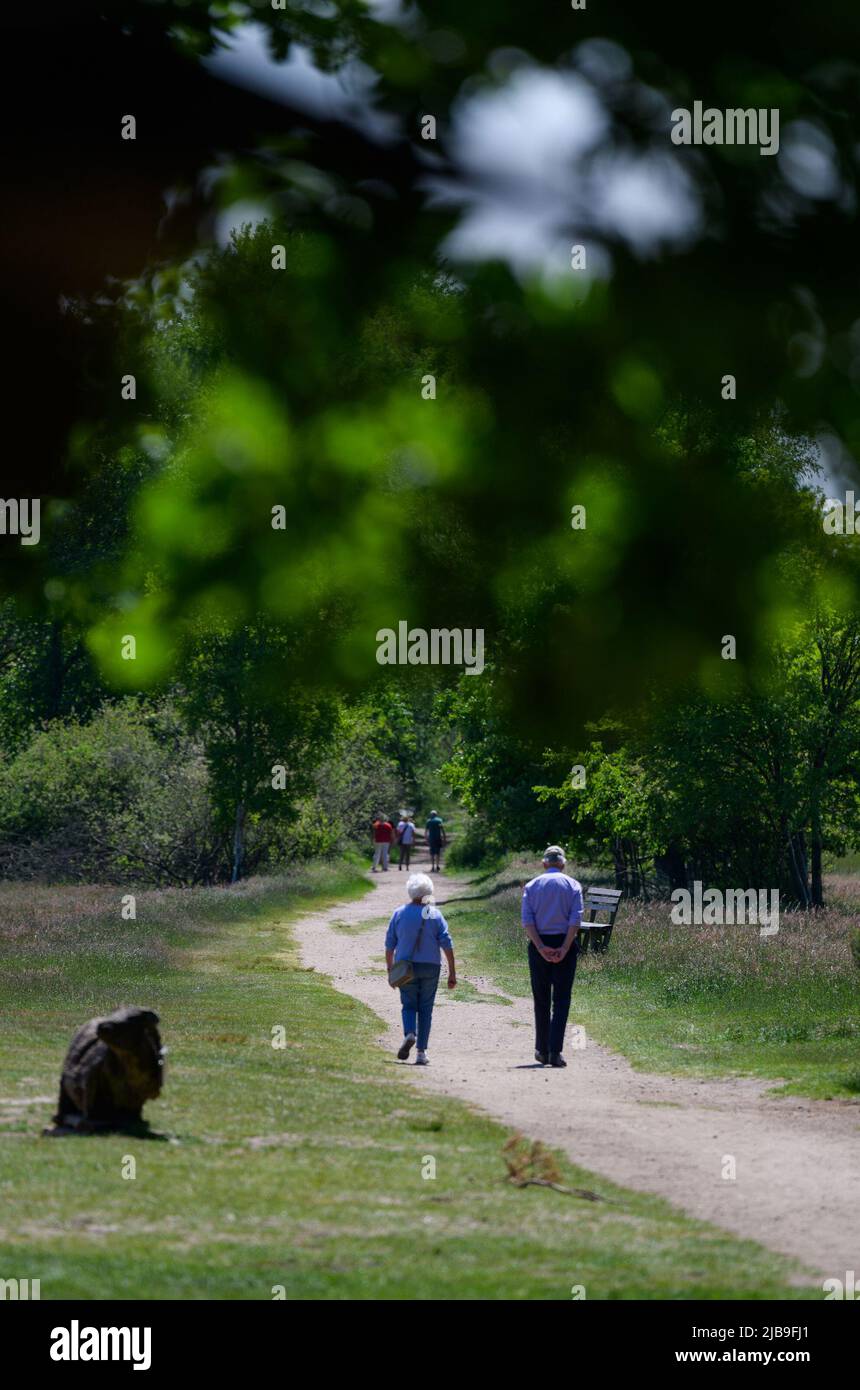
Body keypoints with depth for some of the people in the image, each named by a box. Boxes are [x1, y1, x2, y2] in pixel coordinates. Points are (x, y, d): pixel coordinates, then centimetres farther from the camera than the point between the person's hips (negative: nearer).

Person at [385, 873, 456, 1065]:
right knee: (425, 1008, 7)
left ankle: (409, 1034, -19)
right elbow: (447, 944, -5)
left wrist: (390, 970, 10)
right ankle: (421, 1052, 5)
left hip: (406, 967, 0)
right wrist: (452, 972, -2)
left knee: (408, 1005, 11)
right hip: (430, 967, 0)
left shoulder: (399, 914, 0)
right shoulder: (435, 915, -2)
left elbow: (389, 945, 1)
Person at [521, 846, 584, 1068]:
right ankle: (555, 1051, -13)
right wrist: (564, 948, -11)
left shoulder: (532, 885, 7)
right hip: (564, 943, -2)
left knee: (541, 1000, 12)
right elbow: (576, 919, -8)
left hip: (539, 945, 2)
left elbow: (527, 920, -4)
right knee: (561, 1000, -2)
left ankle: (542, 1050, 16)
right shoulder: (572, 885, 3)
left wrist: (541, 947, -9)